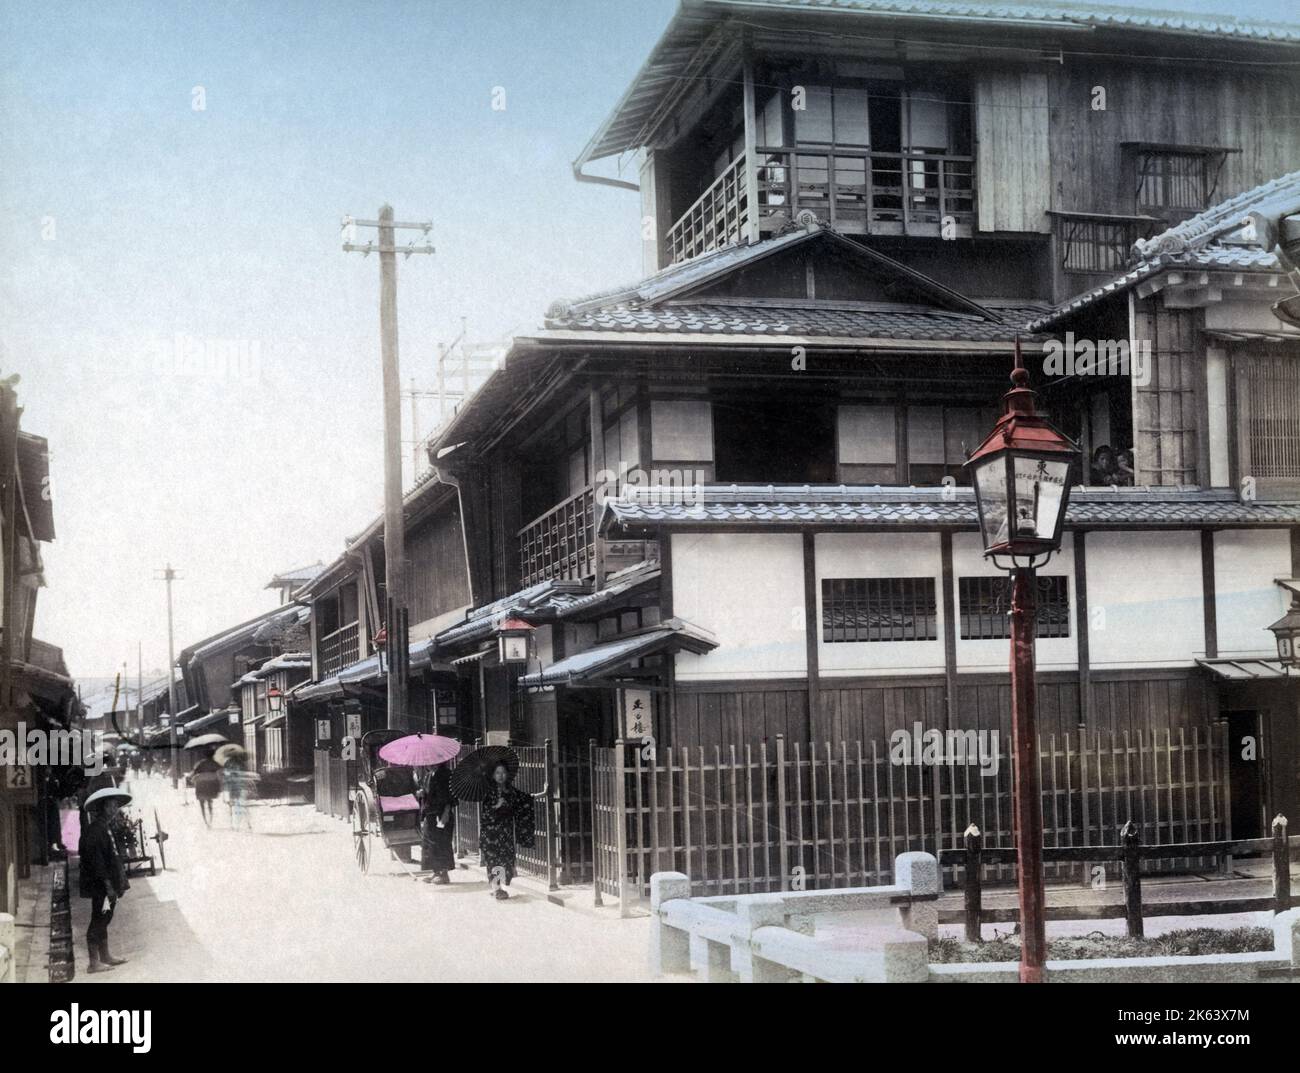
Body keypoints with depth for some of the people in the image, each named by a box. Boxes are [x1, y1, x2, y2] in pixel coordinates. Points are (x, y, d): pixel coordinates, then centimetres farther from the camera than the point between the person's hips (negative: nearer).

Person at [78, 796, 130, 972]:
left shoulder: (105, 828, 12)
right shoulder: (95, 830, -18)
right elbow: (96, 860, -23)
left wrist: (118, 884, 18)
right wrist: (108, 885, -23)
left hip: (107, 886, 10)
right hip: (100, 886, -10)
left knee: (103, 920, 17)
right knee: (98, 921, -3)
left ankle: (105, 956, 27)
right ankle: (94, 963, 3)